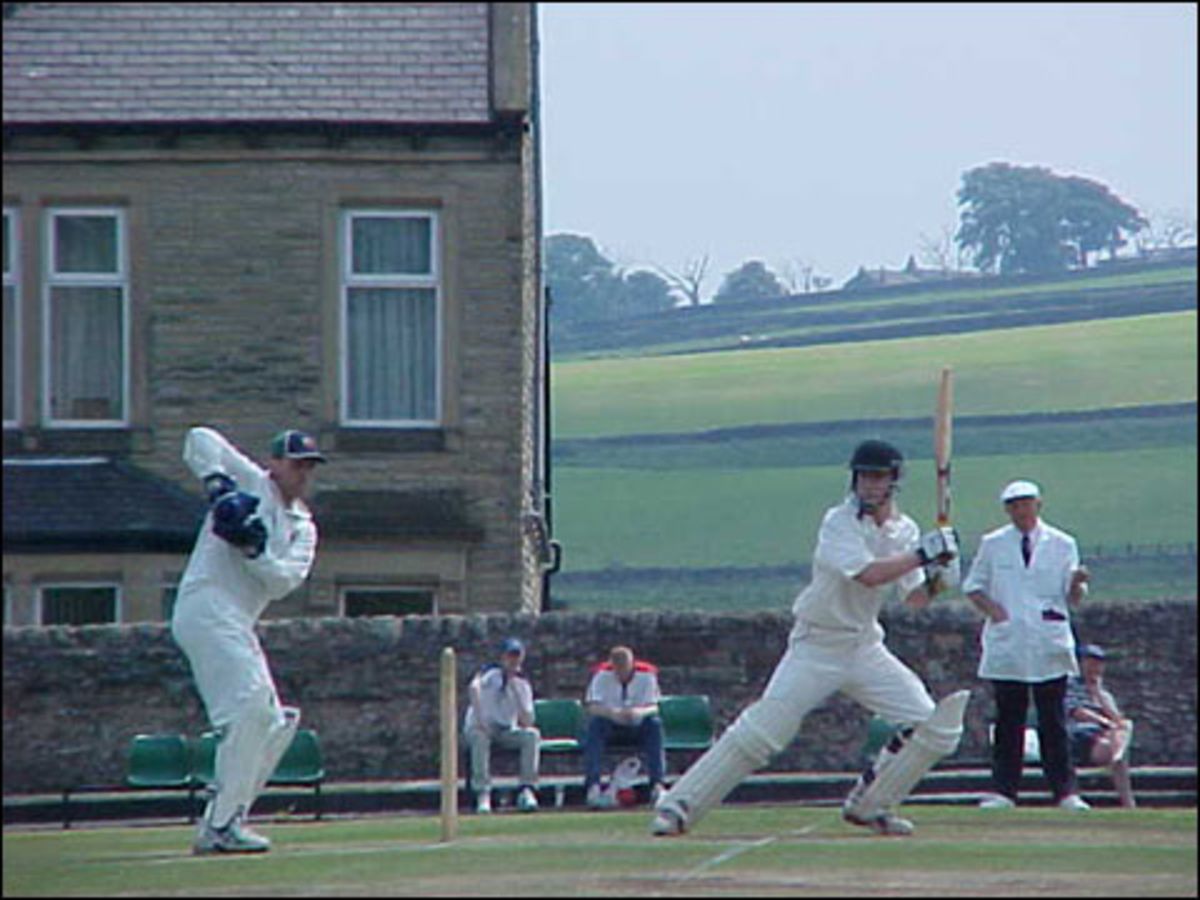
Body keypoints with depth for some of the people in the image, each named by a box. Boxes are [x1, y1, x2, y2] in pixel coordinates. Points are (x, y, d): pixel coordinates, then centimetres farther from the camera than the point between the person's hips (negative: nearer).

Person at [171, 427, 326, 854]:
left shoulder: (302, 526, 18)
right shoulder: (249, 483, 3)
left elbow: (285, 580, 1)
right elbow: (199, 439, -4)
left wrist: (255, 550, -16)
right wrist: (217, 481, -18)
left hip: (237, 625, 9)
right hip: (207, 607, -9)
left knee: (272, 723, 8)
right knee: (249, 704, -22)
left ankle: (225, 819, 11)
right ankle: (219, 825, -24)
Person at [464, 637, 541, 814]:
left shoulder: (522, 684, 7)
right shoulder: (491, 673, -3)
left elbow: (527, 722, -5)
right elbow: (474, 687, -28)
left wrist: (515, 691, -12)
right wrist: (479, 718, -39)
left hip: (507, 732, 4)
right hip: (480, 727, -4)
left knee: (532, 735, -23)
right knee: (479, 735, -37)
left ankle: (527, 791, -27)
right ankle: (483, 795, -38)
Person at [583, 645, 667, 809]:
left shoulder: (646, 676, -7)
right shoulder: (601, 676, -8)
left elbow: (653, 707, -16)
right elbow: (592, 707, -19)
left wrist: (640, 712, -40)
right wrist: (612, 712, -40)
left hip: (638, 729, 0)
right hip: (611, 730, 0)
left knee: (654, 722, -30)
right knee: (595, 723, -32)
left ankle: (657, 785, -37)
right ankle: (593, 786, -42)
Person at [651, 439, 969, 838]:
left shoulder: (904, 530, 5)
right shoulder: (839, 522, -15)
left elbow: (915, 597, 3)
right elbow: (869, 574, -30)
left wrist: (936, 578, -17)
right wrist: (923, 553, -26)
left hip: (865, 647, 6)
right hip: (817, 647, -6)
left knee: (931, 724, -4)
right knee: (759, 731, -16)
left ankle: (868, 805, 10)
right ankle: (678, 806, -11)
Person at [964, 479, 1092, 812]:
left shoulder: (1062, 544, 7)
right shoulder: (992, 544, 9)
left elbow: (1073, 598, 4)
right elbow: (973, 586, 13)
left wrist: (1077, 582, -18)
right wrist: (990, 607, -6)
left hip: (1049, 645, -1)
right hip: (1006, 645, 1)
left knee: (1053, 722, -2)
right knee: (1008, 719, 1)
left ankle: (1065, 791, -1)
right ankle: (1003, 790, 5)